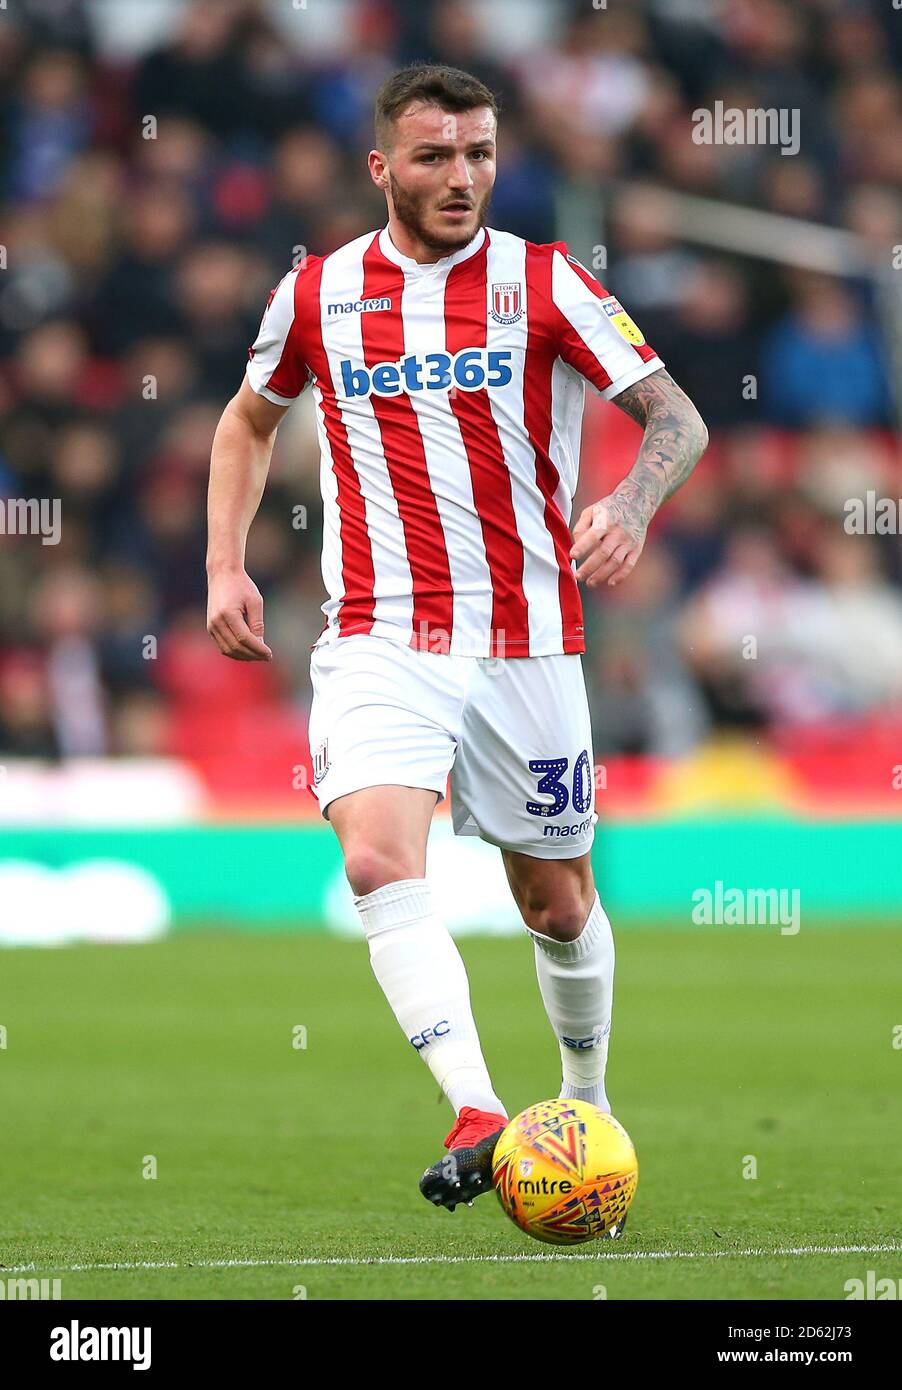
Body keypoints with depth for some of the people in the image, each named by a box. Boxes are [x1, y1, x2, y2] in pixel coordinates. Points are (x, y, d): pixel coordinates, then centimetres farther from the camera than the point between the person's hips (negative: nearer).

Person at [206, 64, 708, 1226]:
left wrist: (632, 505, -24)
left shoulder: (542, 284, -2)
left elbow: (677, 419, -2)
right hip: (377, 641, 0)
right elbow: (248, 420, 22)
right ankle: (475, 1116, -34)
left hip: (525, 643, 0)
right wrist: (224, 567, 10)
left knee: (556, 902, 10)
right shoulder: (316, 294, 4)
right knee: (380, 862, -24)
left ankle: (585, 1104, 36)